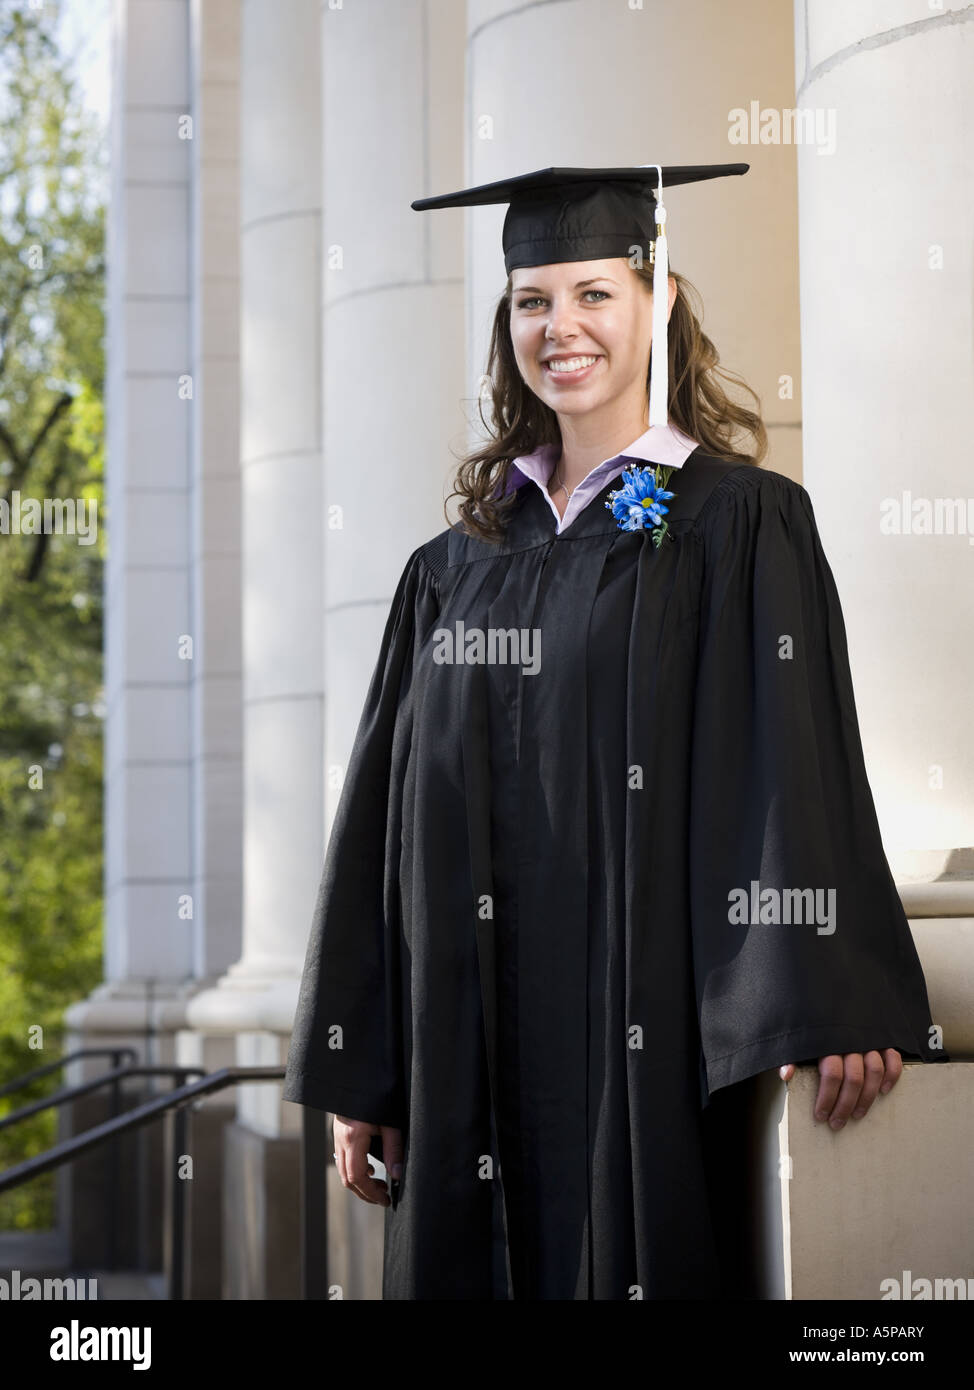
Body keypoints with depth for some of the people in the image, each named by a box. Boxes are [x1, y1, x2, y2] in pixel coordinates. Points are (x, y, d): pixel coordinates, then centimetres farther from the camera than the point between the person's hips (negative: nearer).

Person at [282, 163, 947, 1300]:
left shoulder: (741, 525, 1)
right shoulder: (455, 567, 14)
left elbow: (799, 769, -10)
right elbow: (390, 819, 13)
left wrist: (829, 1013, -22)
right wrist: (358, 1078, 8)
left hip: (649, 1031, -4)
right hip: (478, 1059, 4)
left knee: (639, 1258, -5)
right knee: (467, 1265, 3)